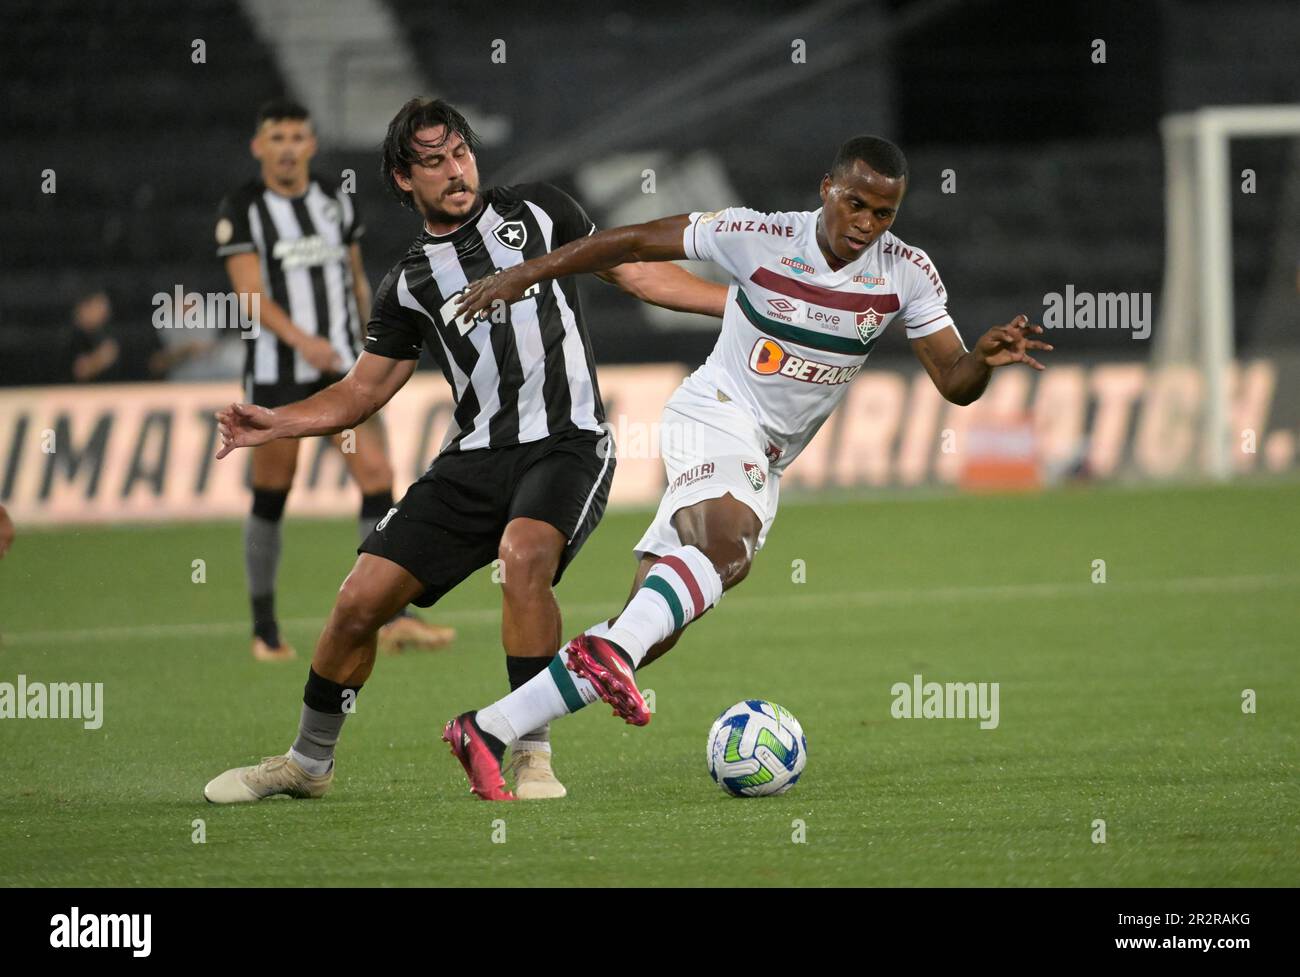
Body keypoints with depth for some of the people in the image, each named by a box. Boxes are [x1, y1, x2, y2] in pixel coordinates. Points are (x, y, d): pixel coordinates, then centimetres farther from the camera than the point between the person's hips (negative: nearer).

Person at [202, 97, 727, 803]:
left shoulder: (535, 211, 8)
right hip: (474, 457, 3)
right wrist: (276, 424, -1)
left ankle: (533, 756, -23)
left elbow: (636, 273, 14)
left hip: (567, 446, -3)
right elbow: (363, 392, 16)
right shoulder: (410, 285, 12)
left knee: (523, 555, -34)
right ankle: (307, 764, 18)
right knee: (361, 600, -4)